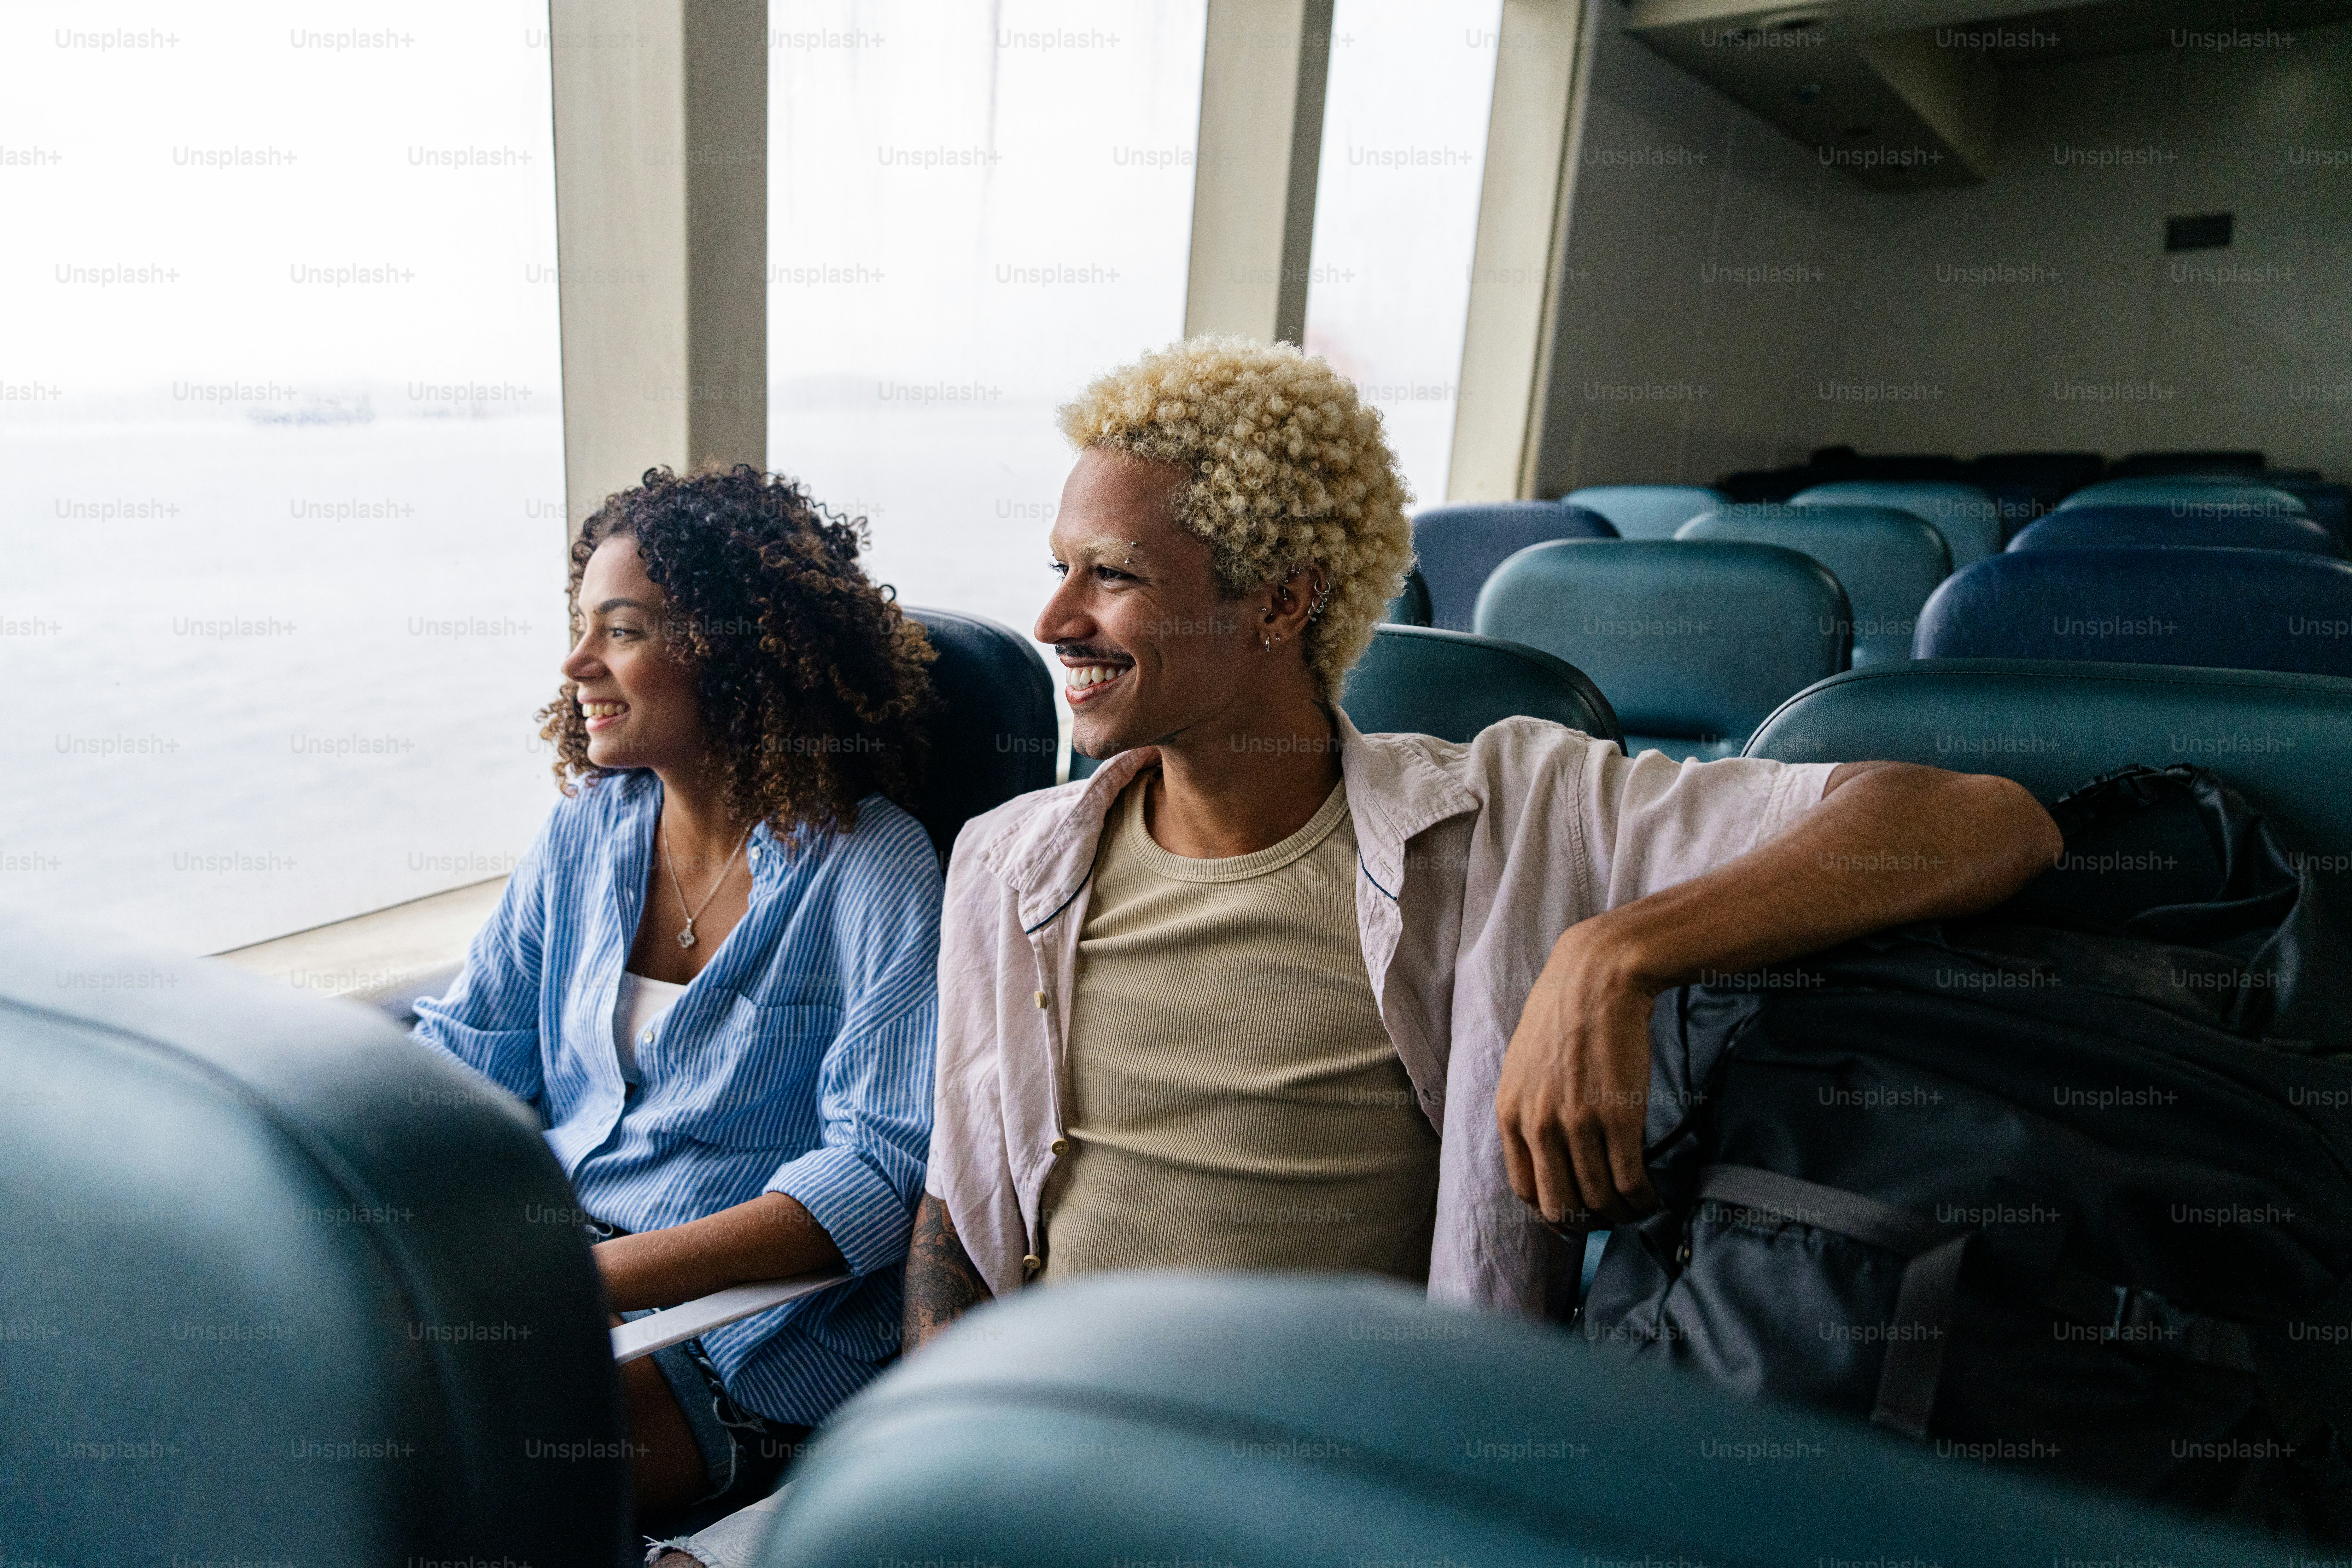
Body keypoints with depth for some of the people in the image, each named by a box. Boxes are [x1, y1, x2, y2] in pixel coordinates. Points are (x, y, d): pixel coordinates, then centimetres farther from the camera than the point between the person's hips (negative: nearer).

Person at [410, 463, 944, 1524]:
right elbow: (463, 1050, 11)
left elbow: (884, 1170, -19)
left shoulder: (871, 870, -13)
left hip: (755, 1312, -5)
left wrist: (608, 1276, -26)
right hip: (548, 1237, 6)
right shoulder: (587, 829, 7)